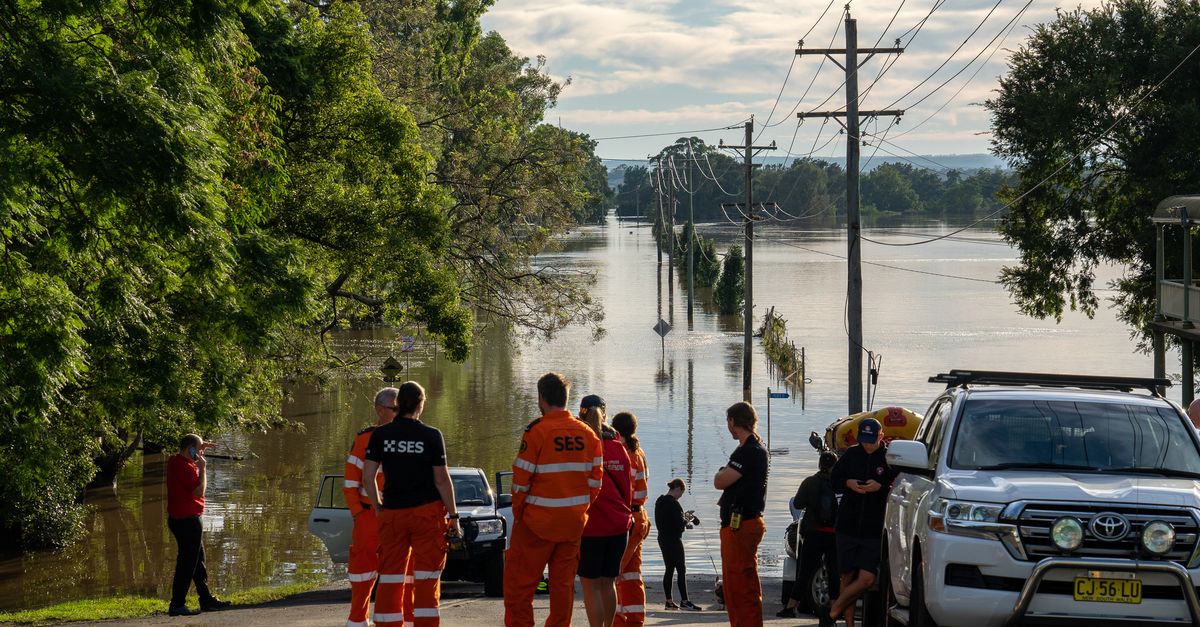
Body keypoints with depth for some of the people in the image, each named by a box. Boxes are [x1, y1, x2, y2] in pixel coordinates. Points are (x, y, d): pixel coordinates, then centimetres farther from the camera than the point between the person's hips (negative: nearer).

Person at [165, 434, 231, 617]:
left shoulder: (174, 461, 9)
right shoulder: (185, 467, -20)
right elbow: (199, 492, -23)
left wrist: (202, 447, 18)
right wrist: (203, 468, -15)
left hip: (178, 518, 11)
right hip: (188, 520, -11)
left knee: (198, 562, 18)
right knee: (187, 564, -6)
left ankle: (207, 600, 26)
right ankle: (177, 605, -5)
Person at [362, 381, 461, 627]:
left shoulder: (380, 435, 1)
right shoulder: (431, 436, -6)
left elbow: (367, 477, -1)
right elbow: (441, 479, -6)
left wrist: (378, 509, 11)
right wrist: (453, 515, 1)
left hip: (392, 514, 2)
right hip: (427, 512, -2)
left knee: (390, 579, 7)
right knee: (426, 579, 1)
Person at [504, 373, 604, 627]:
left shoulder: (537, 432, -12)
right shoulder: (587, 434, 4)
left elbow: (521, 479, -11)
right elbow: (595, 479, 6)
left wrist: (517, 512, 1)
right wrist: (581, 510, 14)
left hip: (538, 520, -5)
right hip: (573, 521, 5)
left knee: (519, 579, 3)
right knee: (563, 582, 11)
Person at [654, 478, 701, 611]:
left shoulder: (660, 501, 10)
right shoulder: (673, 503, -18)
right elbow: (680, 524, -19)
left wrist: (684, 516, 13)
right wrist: (689, 519, 0)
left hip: (663, 539, 9)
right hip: (673, 540, -9)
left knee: (669, 569, 11)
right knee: (681, 570, -4)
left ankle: (669, 601, 11)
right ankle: (684, 601, -5)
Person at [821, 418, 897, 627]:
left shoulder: (890, 458, -3)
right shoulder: (851, 455, 5)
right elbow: (833, 480, 12)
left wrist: (880, 486, -19)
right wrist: (848, 483, -8)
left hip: (874, 529, -2)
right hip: (847, 527, 2)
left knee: (866, 579, -11)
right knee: (848, 578, 6)